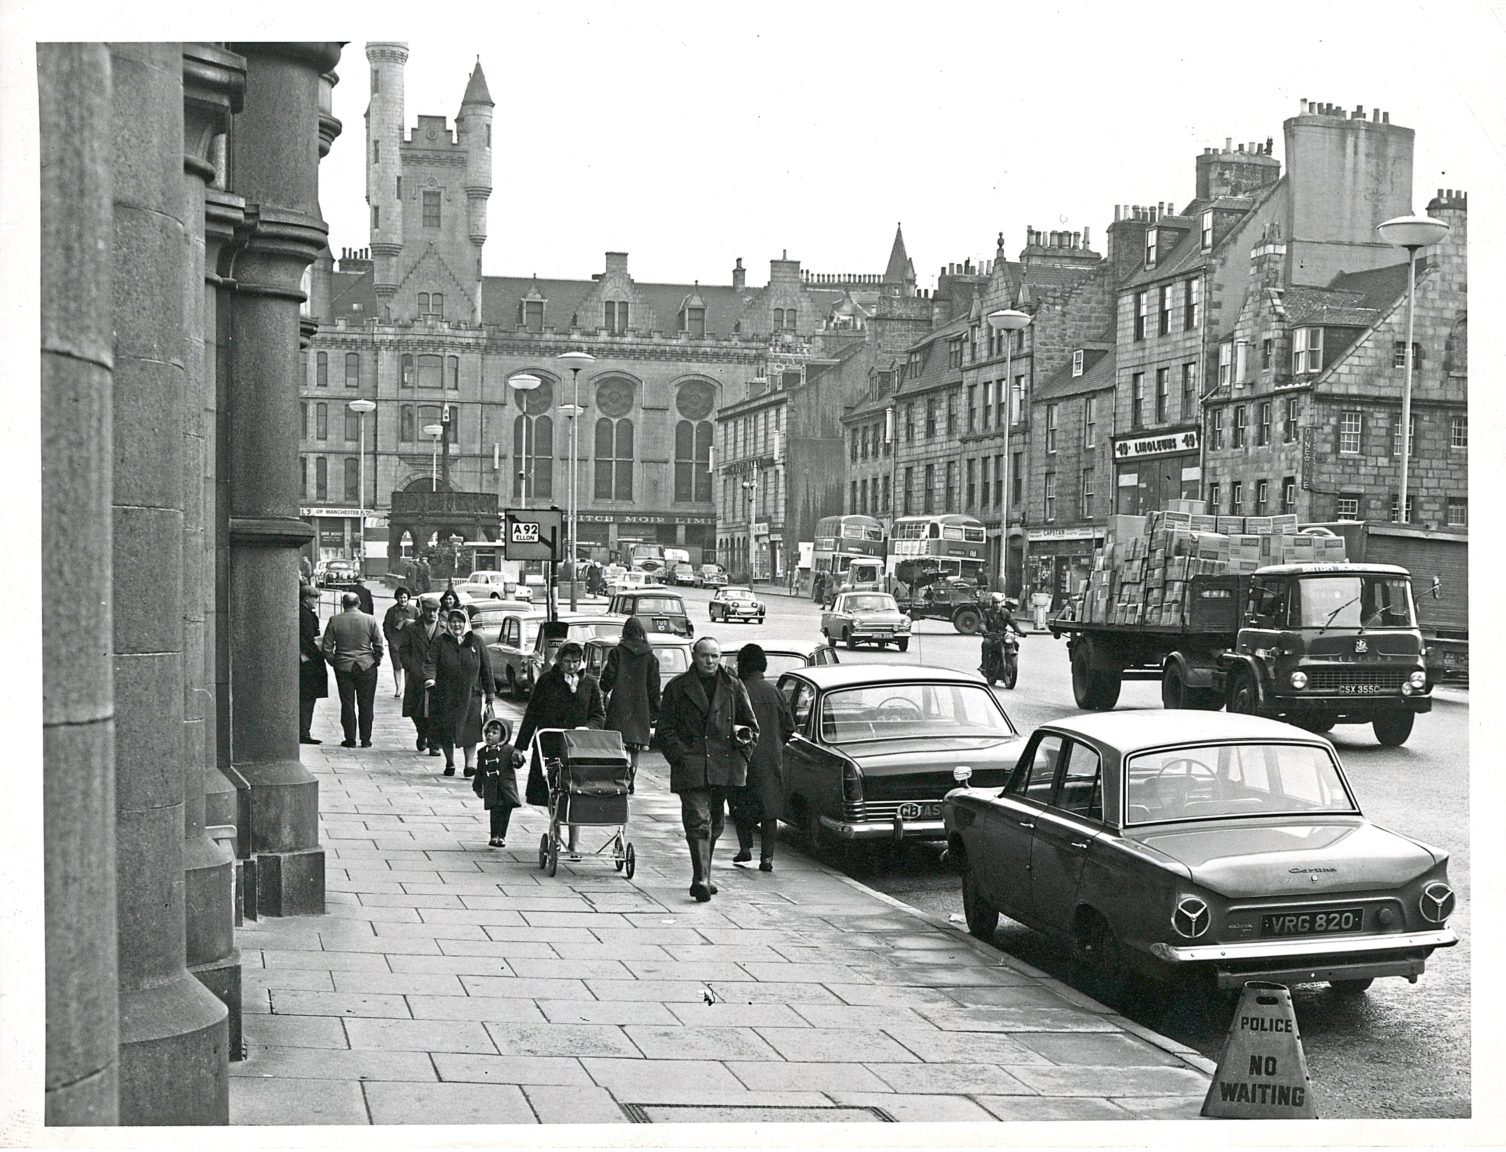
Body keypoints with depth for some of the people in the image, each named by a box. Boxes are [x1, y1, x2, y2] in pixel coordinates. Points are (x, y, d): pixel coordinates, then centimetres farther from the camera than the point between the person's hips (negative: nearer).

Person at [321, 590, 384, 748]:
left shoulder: (334, 621, -3)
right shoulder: (370, 620, -4)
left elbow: (327, 647, -1)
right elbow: (378, 645, -3)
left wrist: (333, 661, 12)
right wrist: (376, 661, 11)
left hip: (343, 668, 0)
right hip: (367, 667, 0)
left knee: (347, 704, 6)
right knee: (366, 704, 6)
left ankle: (350, 739, 7)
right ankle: (366, 739, 8)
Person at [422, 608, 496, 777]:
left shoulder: (476, 643, 8)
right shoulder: (440, 643, 5)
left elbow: (486, 669, 10)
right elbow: (430, 663, -8)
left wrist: (489, 696, 8)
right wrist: (429, 679, -29)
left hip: (470, 695, 0)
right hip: (444, 696, 0)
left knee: (470, 729, -13)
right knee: (446, 730, 3)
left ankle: (470, 763, -11)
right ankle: (449, 762, 19)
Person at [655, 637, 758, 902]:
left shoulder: (734, 687, 12)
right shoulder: (678, 687, 5)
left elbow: (751, 725, 18)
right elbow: (665, 728, 4)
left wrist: (742, 753, 3)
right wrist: (680, 756, -8)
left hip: (725, 767, 3)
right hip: (691, 767, -3)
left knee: (714, 824, 12)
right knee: (698, 821, -14)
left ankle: (702, 877, 24)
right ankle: (701, 879, -20)